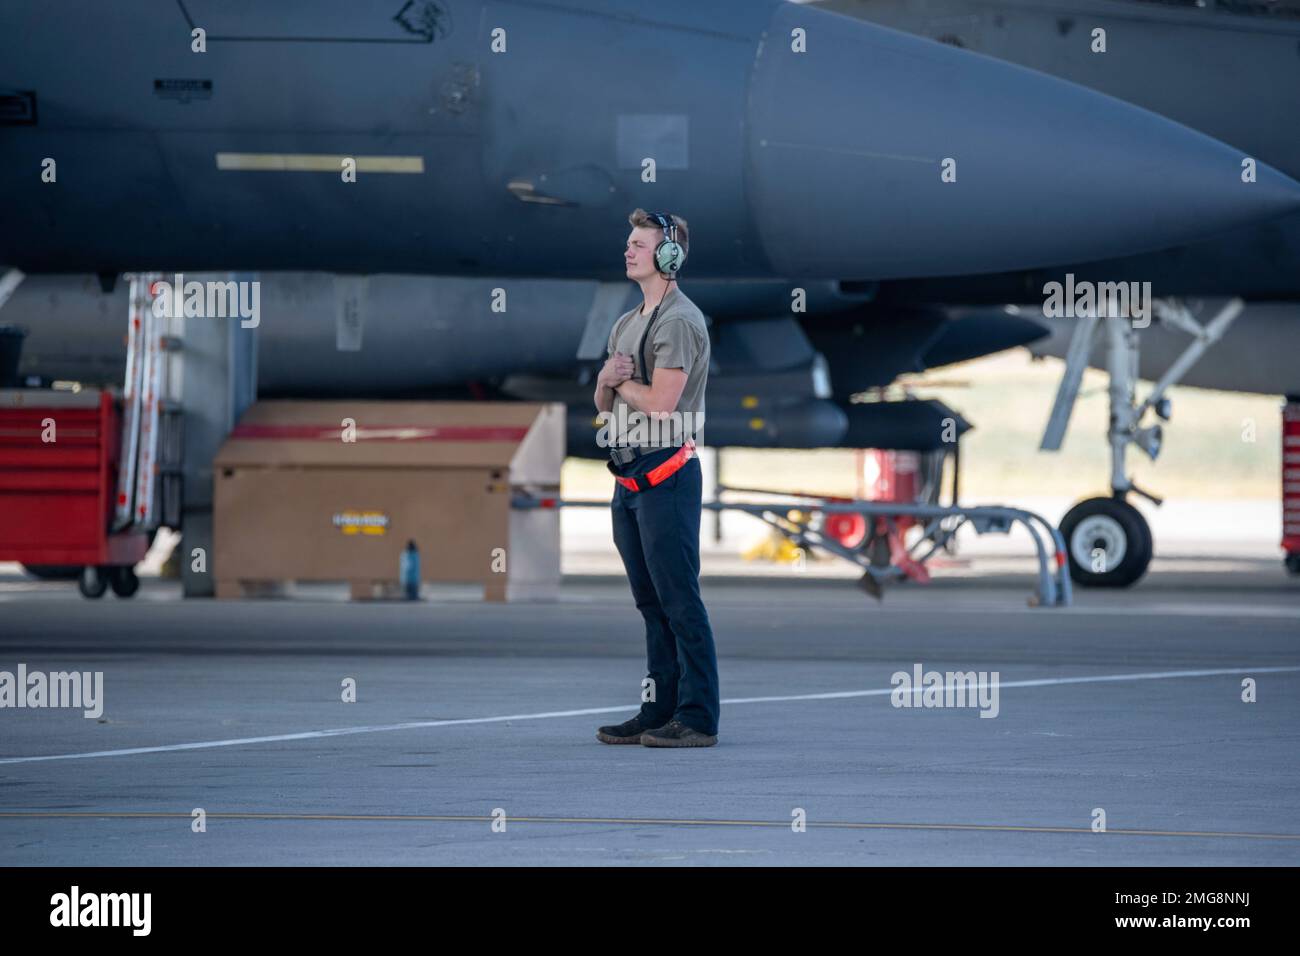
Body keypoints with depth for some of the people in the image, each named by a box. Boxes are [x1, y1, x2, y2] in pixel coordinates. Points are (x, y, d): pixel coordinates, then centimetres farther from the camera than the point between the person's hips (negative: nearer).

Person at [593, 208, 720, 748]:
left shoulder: (679, 321, -11)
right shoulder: (628, 324, 19)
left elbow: (660, 403, -19)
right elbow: (604, 403, 20)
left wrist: (620, 381, -1)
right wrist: (608, 379, -3)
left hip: (665, 474, -10)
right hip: (629, 475, 10)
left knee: (679, 600, -9)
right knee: (651, 602, 13)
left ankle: (697, 718, -10)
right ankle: (658, 711, 17)